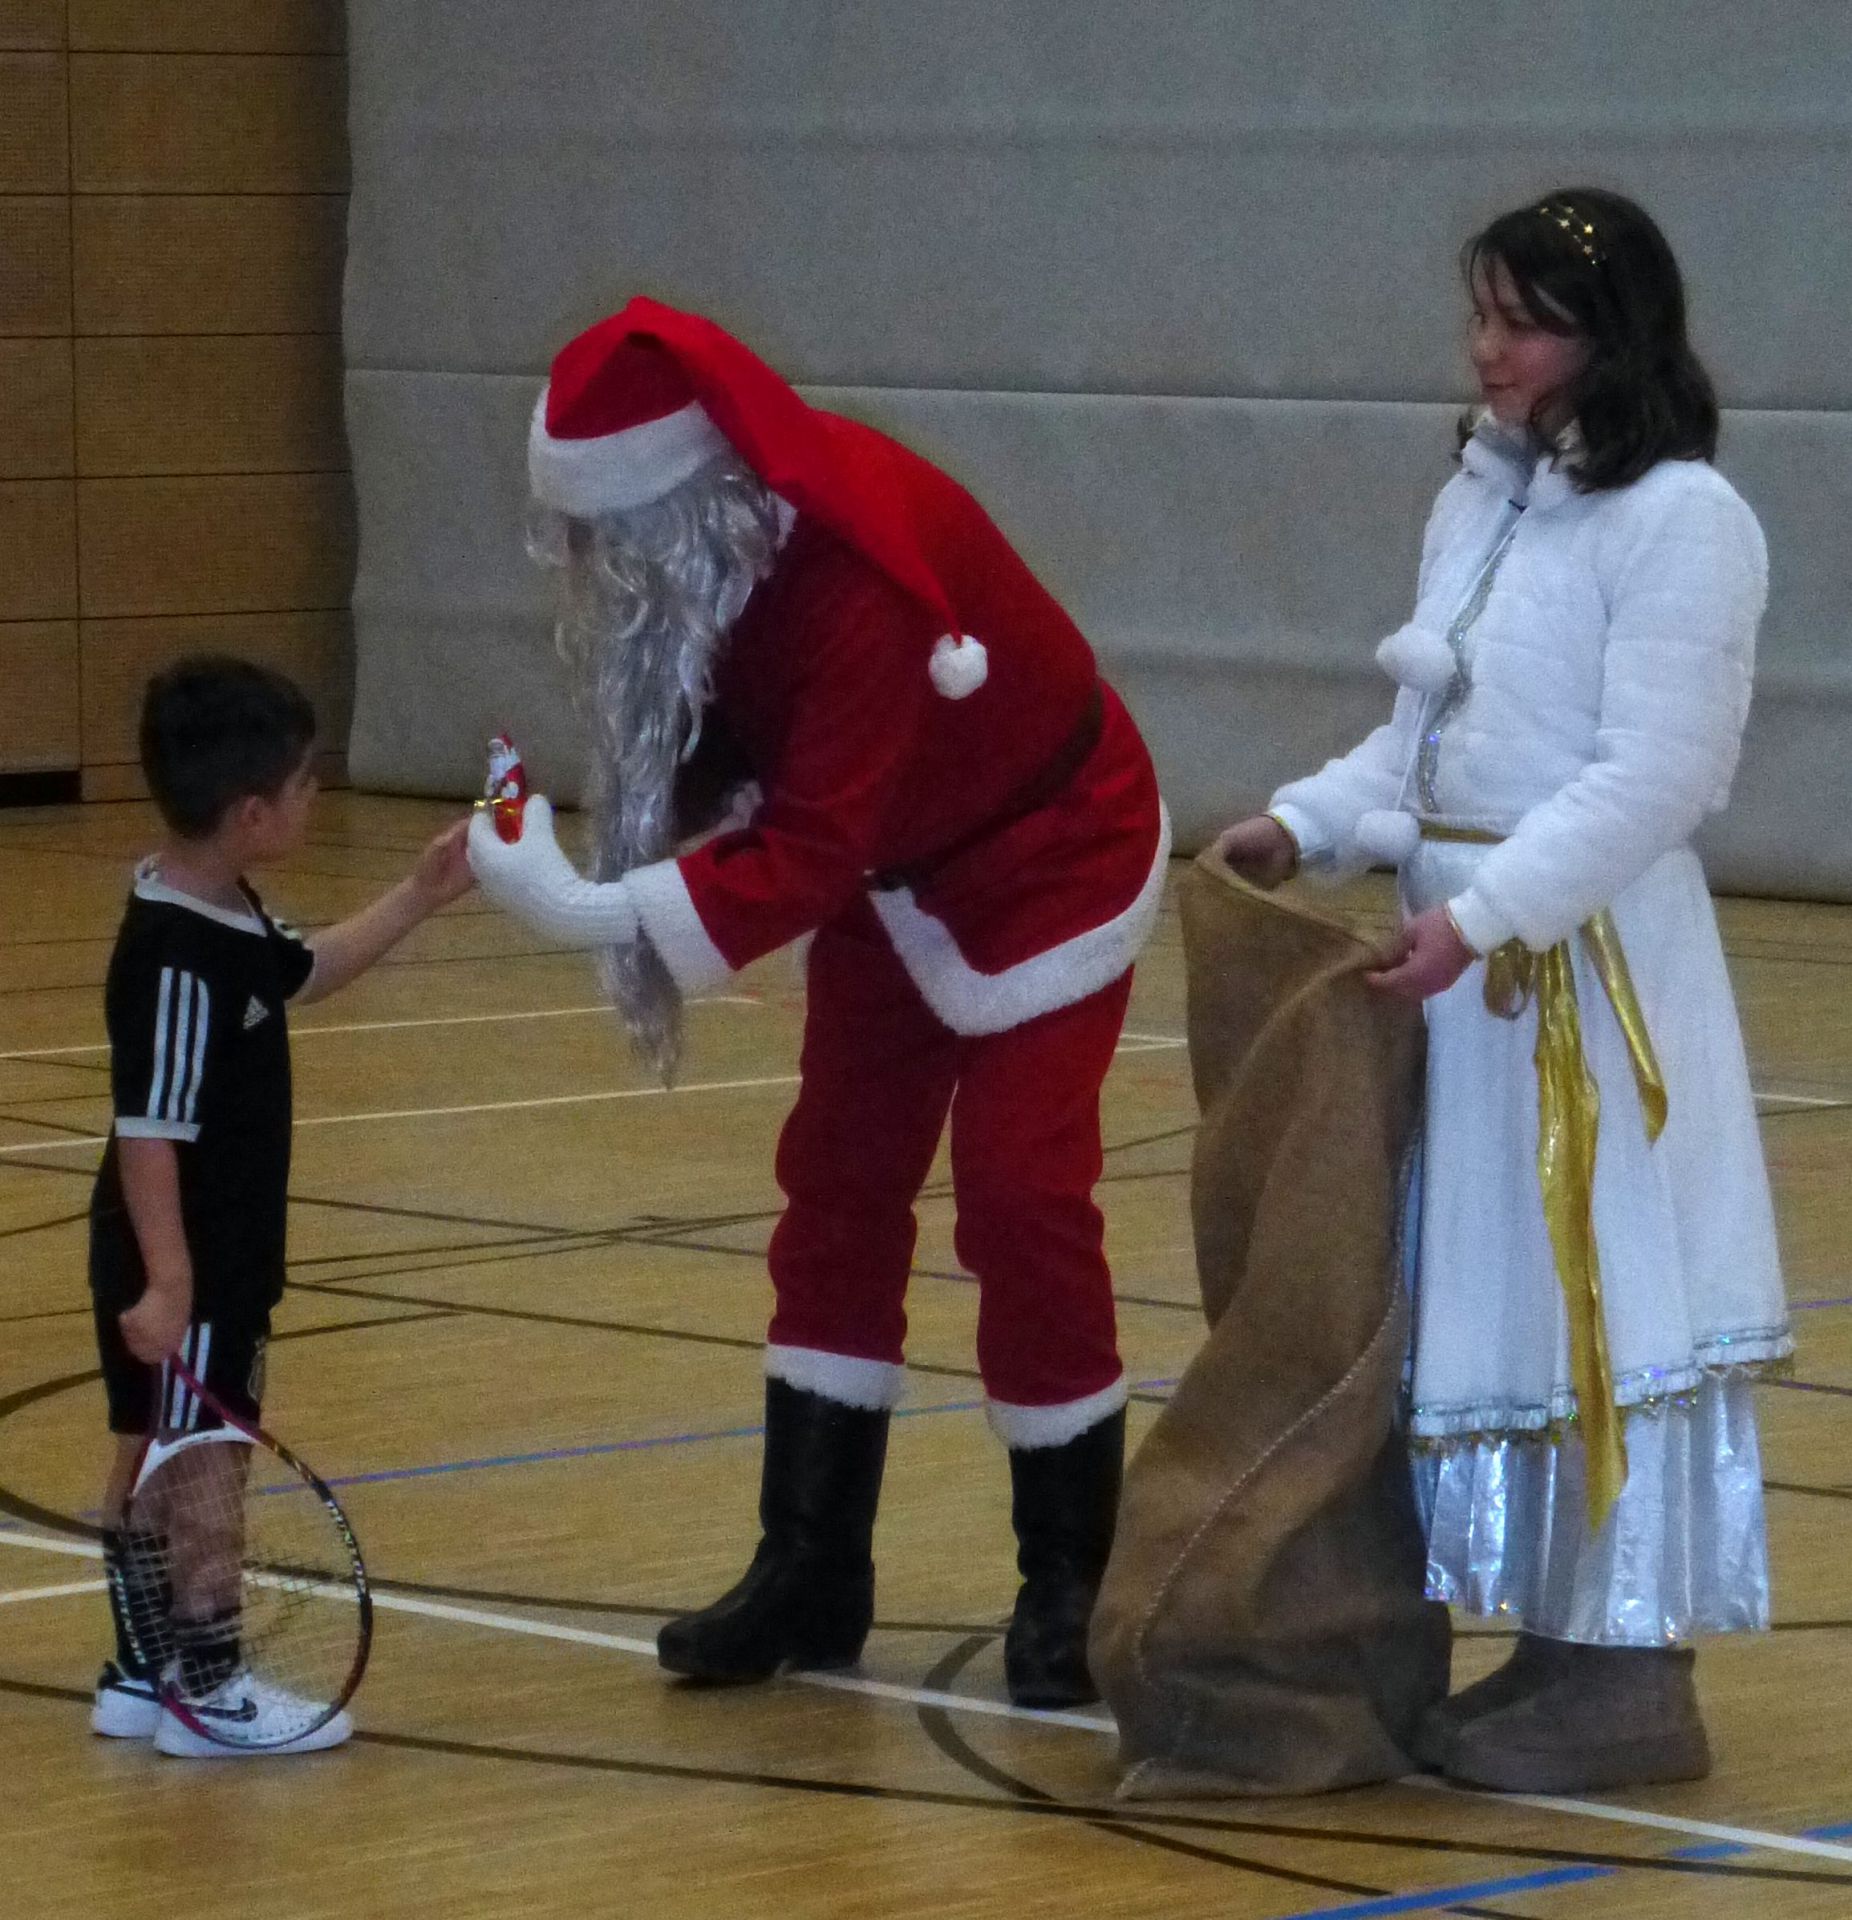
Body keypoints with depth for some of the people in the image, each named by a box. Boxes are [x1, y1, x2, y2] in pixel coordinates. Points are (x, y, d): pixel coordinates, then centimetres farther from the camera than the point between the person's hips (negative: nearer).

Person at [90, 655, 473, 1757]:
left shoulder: (227, 919, 6)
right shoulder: (177, 958, -25)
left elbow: (303, 972, 27)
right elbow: (148, 1132, -28)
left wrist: (421, 899, 23)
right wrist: (166, 1280, -30)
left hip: (223, 1261, 10)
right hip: (185, 1271, -10)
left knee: (154, 1462, 16)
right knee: (200, 1463, -2)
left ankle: (143, 1674, 25)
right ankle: (208, 1686, 7)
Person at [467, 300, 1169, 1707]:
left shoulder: (864, 573, -38)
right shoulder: (707, 545, -15)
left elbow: (808, 854, -39)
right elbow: (699, 741, -6)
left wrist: (590, 910, -44)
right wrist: (619, 889, -25)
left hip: (1045, 861, -8)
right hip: (891, 875, 8)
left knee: (1021, 1201, -9)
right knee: (838, 1192, 6)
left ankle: (1068, 1586, 3)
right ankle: (810, 1569, 12)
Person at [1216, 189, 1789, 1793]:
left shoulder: (1680, 520, -12)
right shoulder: (1481, 501, 13)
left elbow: (1658, 773, -18)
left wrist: (1482, 914, -24)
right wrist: (1309, 826, 3)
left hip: (1590, 966, -8)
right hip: (1463, 952, 8)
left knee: (1602, 1299, -5)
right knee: (1490, 1296, 11)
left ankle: (1637, 1677, 2)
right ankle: (1552, 1648, 20)